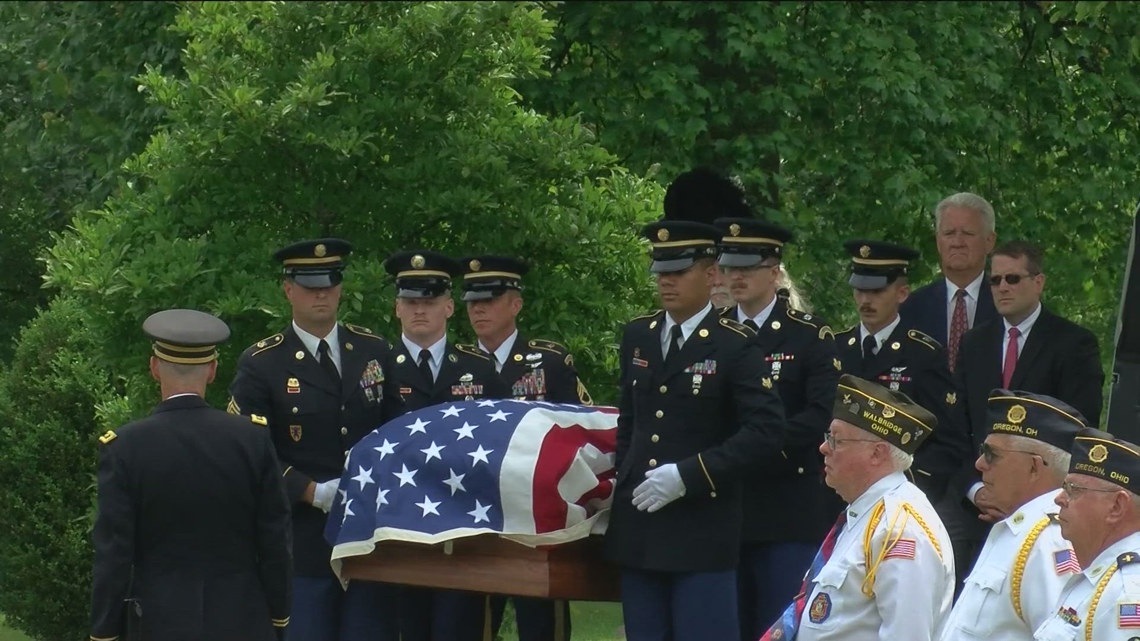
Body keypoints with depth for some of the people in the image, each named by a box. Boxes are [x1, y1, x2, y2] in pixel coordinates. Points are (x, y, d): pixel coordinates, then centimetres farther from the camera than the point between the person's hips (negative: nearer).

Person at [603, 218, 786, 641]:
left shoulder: (736, 347, -6)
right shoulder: (637, 337, 12)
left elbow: (765, 432, -14)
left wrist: (688, 475, -18)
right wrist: (621, 477, 10)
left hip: (703, 532, -6)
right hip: (637, 530, 6)